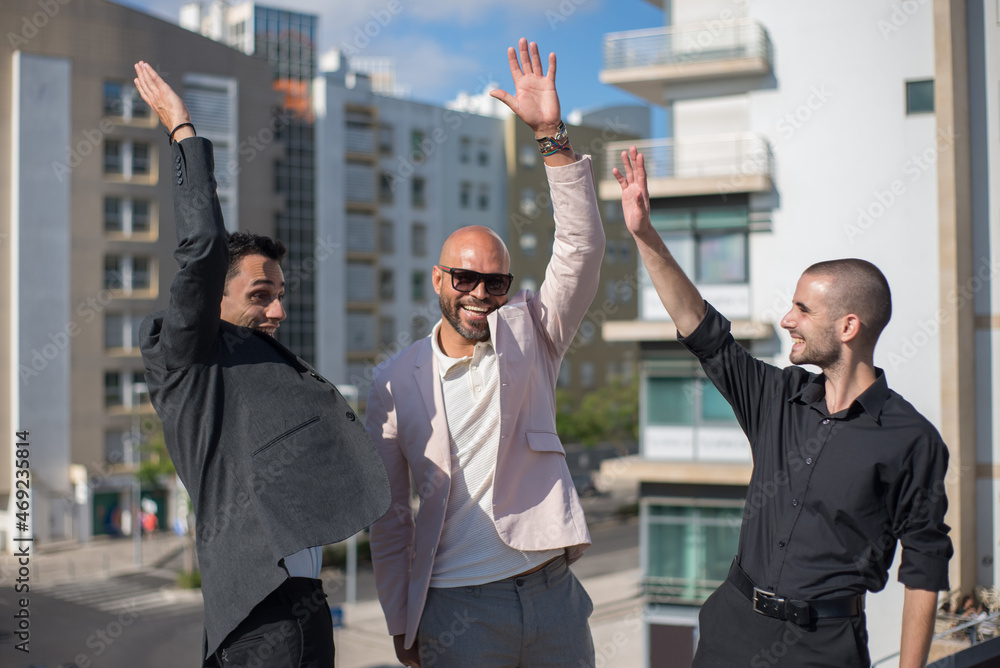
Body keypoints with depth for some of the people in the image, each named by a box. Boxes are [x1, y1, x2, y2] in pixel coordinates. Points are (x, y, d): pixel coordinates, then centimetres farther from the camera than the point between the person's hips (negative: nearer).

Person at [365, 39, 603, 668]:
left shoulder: (530, 337, 2)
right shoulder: (395, 383, -1)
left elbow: (582, 248, -11)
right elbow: (389, 514, 4)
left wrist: (552, 135, -20)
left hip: (554, 593, 2)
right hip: (460, 610, -1)